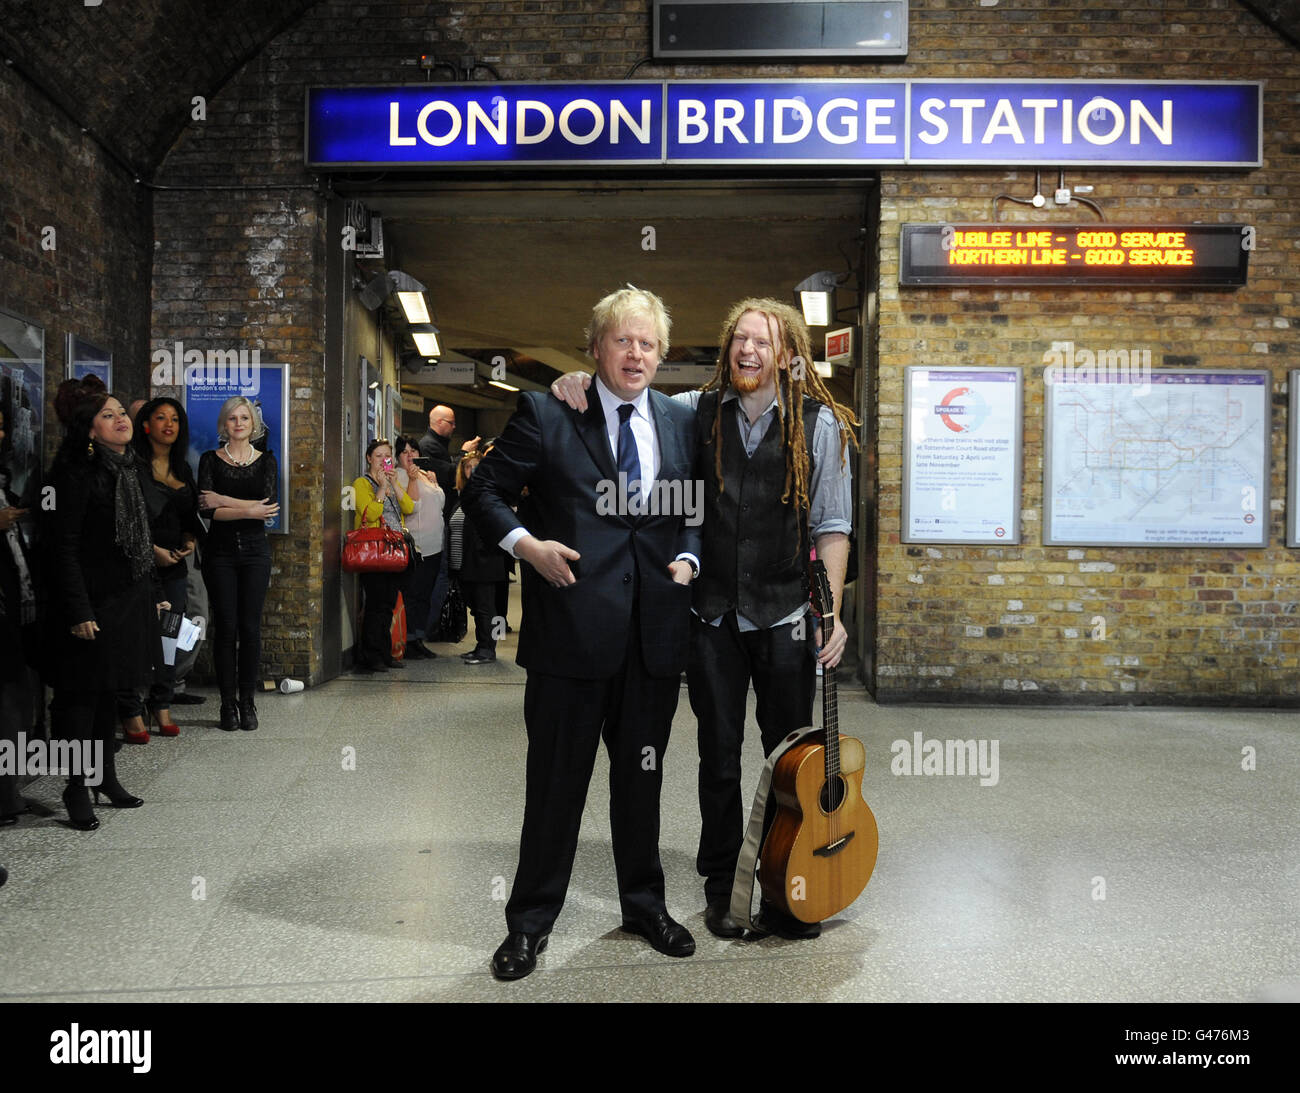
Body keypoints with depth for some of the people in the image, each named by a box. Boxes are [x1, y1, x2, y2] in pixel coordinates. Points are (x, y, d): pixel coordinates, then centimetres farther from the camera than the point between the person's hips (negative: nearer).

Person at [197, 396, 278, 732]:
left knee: (250, 627, -1)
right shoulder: (210, 460, 4)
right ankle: (228, 703, 6)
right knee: (225, 627, -2)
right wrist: (249, 510, -16)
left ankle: (247, 701, 9)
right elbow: (206, 508, -9)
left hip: (255, 551, 1)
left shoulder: (266, 460, 7)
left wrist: (224, 501, -9)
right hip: (220, 551, -1)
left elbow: (269, 505, -8)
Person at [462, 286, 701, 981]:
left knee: (642, 778, 17)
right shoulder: (546, 413, -1)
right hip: (571, 628, -3)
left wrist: (687, 558, 1)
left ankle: (644, 904, 36)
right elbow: (484, 490, 1)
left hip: (655, 631, 4)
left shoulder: (681, 422, 11)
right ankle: (530, 922, 24)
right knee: (556, 781, 6)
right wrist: (526, 543, -13)